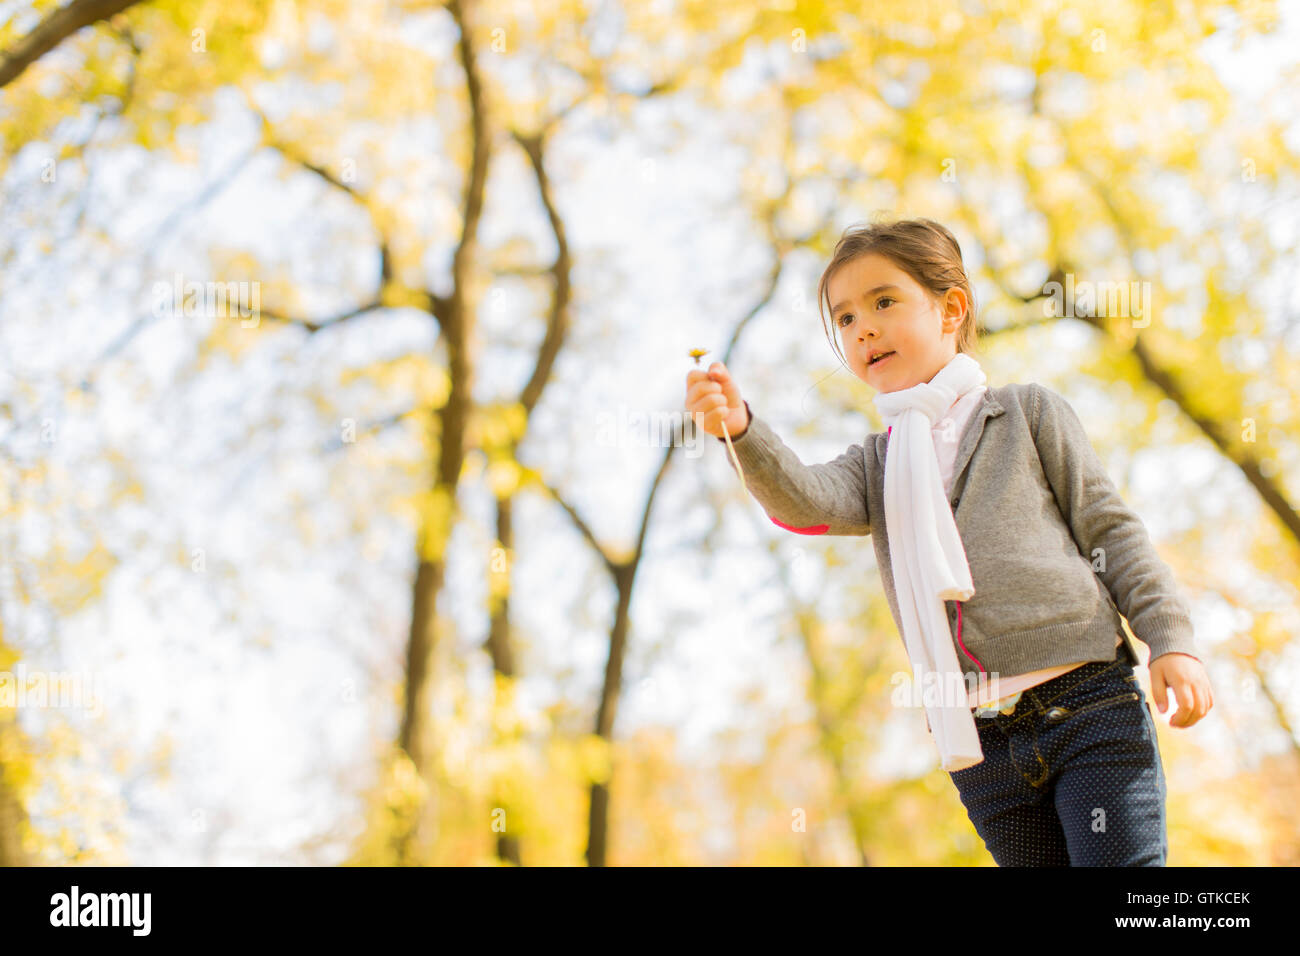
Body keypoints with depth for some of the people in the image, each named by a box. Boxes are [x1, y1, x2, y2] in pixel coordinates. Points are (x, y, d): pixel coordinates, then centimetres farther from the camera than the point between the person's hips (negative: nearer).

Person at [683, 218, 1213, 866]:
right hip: (982, 744, 3)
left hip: (1087, 704, -3)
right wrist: (741, 431, -26)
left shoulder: (1025, 412, 6)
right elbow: (810, 501, -8)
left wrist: (1171, 640, -5)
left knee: (1119, 861, -9)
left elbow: (1109, 528, 5)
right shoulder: (876, 462, 14)